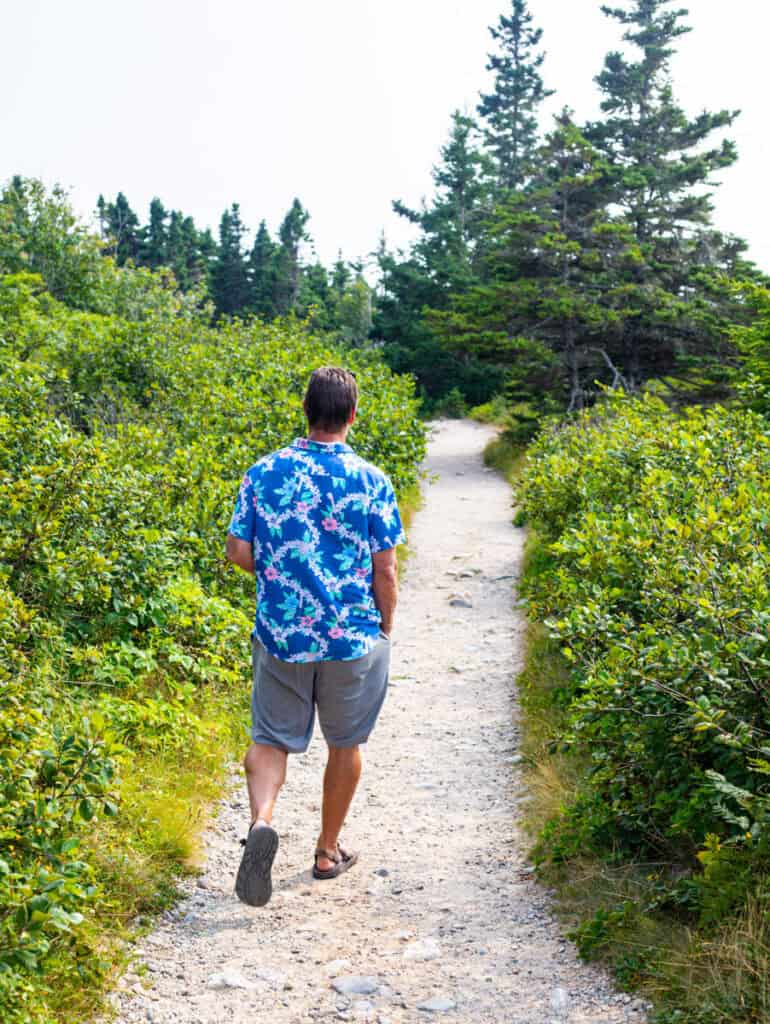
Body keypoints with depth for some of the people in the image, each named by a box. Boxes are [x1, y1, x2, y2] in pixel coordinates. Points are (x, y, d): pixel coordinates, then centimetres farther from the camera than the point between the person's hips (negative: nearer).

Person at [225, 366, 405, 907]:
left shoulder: (264, 472, -3)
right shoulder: (372, 481, -10)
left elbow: (238, 551, -1)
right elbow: (385, 570, -9)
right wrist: (386, 625, 8)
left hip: (279, 633, 1)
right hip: (353, 637, -1)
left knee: (271, 739, 13)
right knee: (345, 744, 17)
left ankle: (261, 821, -14)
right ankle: (328, 851, 30)